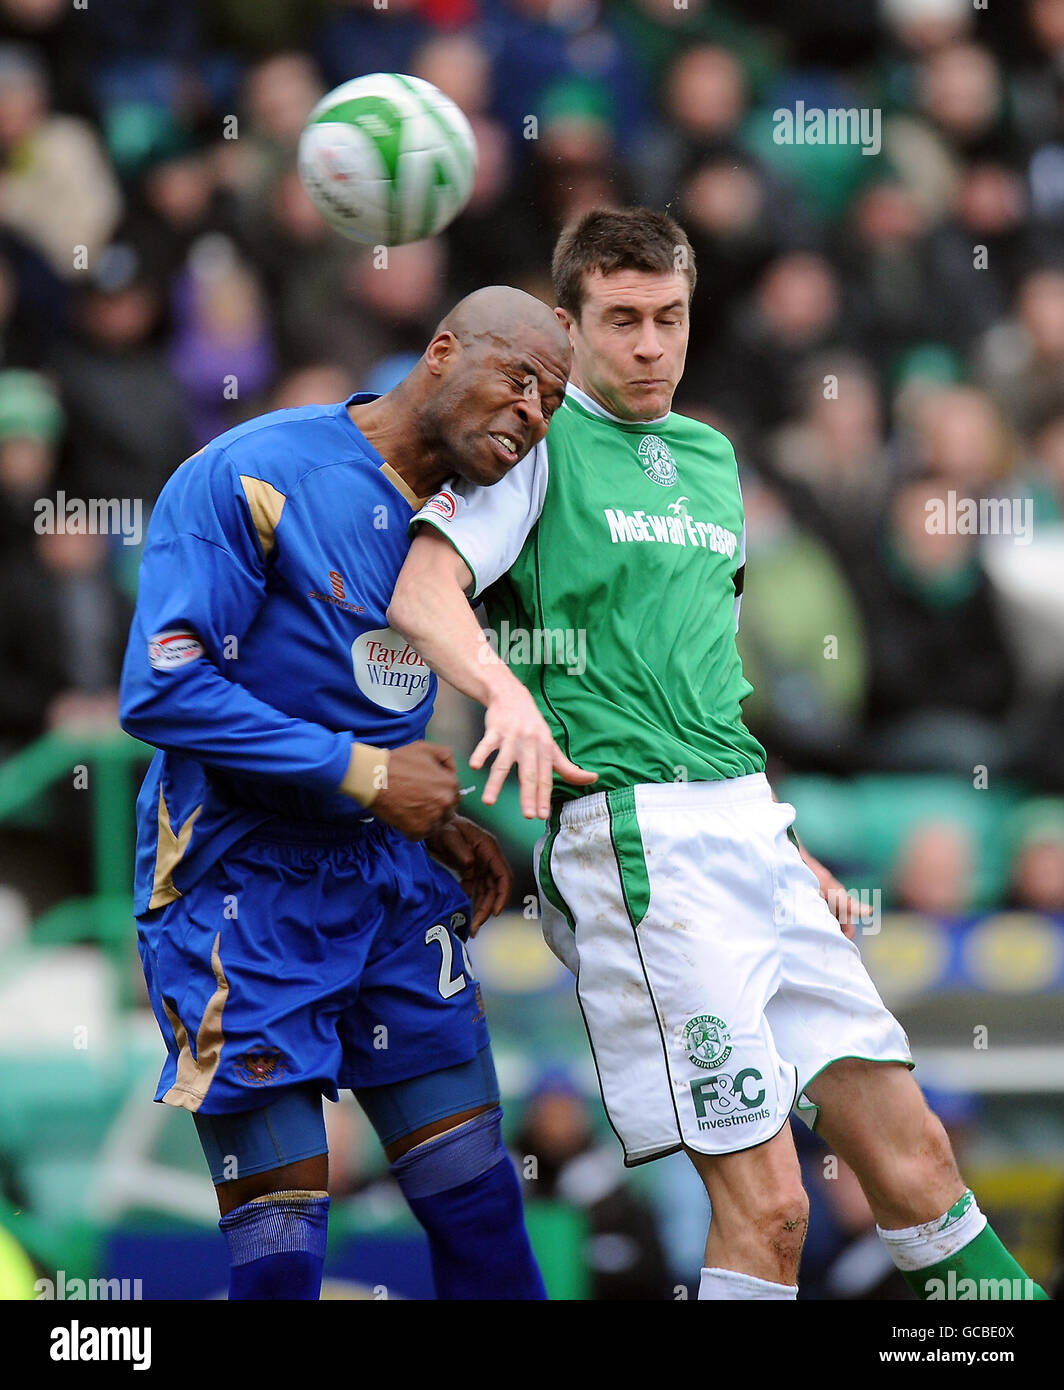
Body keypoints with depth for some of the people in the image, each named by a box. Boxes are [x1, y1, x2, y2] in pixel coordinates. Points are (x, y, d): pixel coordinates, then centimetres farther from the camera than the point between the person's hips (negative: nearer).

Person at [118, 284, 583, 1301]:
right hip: (243, 888, -7)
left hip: (388, 879, 7)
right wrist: (362, 774, -20)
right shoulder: (252, 475, -16)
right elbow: (161, 690, -22)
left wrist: (432, 820, 7)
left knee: (479, 1206, 5)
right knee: (279, 1248, -6)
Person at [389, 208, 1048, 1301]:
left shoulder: (712, 456, 22)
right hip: (634, 831, -7)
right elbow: (422, 591, -15)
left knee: (913, 1161, 1)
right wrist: (508, 688, -34)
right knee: (766, 1207, -14)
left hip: (751, 830, 7)